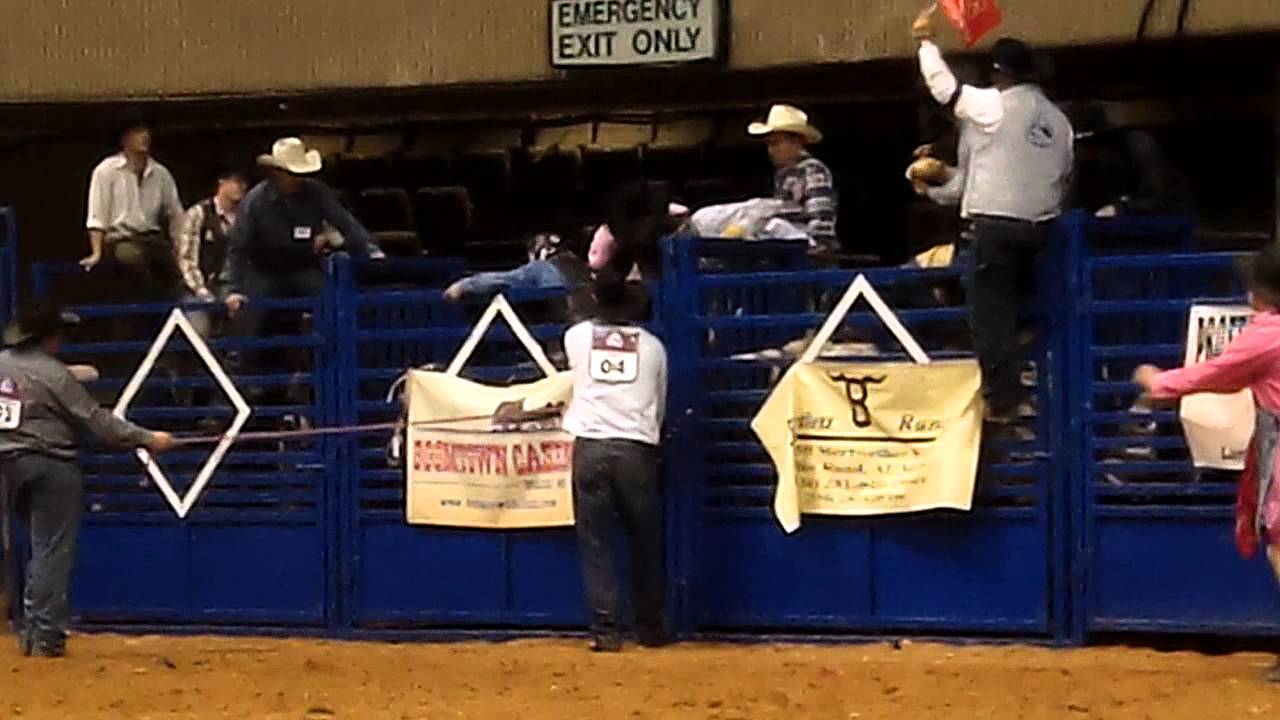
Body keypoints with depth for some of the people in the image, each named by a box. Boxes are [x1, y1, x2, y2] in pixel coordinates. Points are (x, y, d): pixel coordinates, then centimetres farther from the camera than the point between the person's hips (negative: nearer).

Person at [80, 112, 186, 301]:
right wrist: (97, 253, -13)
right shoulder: (106, 171, -2)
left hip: (153, 240, 5)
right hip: (121, 239, -5)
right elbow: (97, 216, -6)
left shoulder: (161, 173, 10)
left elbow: (176, 215, 14)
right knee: (134, 256, -36)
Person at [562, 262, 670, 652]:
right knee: (646, 542, 12)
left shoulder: (576, 337, 7)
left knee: (596, 542, 4)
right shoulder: (652, 346, 7)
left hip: (590, 447, 0)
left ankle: (606, 630, -1)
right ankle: (651, 627, 18)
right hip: (637, 448, 0)